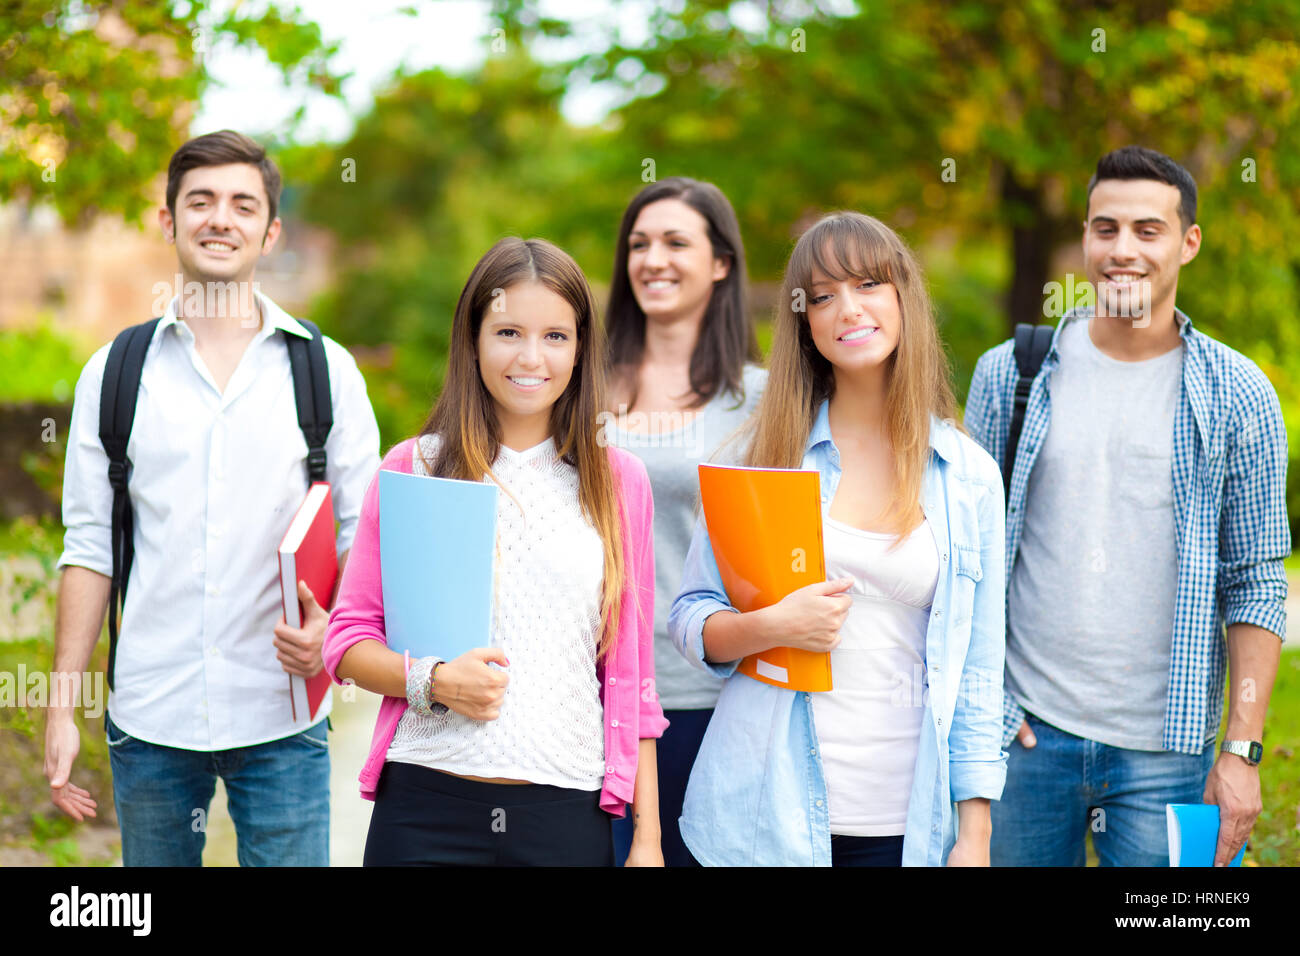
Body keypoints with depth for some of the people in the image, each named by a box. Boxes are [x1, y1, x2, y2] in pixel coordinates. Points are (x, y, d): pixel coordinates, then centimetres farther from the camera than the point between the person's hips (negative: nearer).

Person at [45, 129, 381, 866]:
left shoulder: (327, 370, 3)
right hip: (148, 719, 1)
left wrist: (330, 626, -14)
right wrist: (62, 708, 2)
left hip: (280, 722, -1)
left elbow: (365, 535, 5)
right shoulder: (113, 372, 6)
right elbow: (90, 547, 6)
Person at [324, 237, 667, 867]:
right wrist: (432, 681, -13)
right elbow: (348, 638, 6)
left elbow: (632, 675, 9)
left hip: (566, 813, 1)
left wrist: (648, 836, 6)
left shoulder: (617, 482, 7)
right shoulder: (413, 468, 4)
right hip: (425, 804, 0)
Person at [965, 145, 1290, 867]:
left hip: (1163, 751, -1)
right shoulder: (1009, 376, 3)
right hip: (1024, 732, 1)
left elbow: (1256, 586, 1)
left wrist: (1242, 750, -5)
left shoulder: (1238, 397, 0)